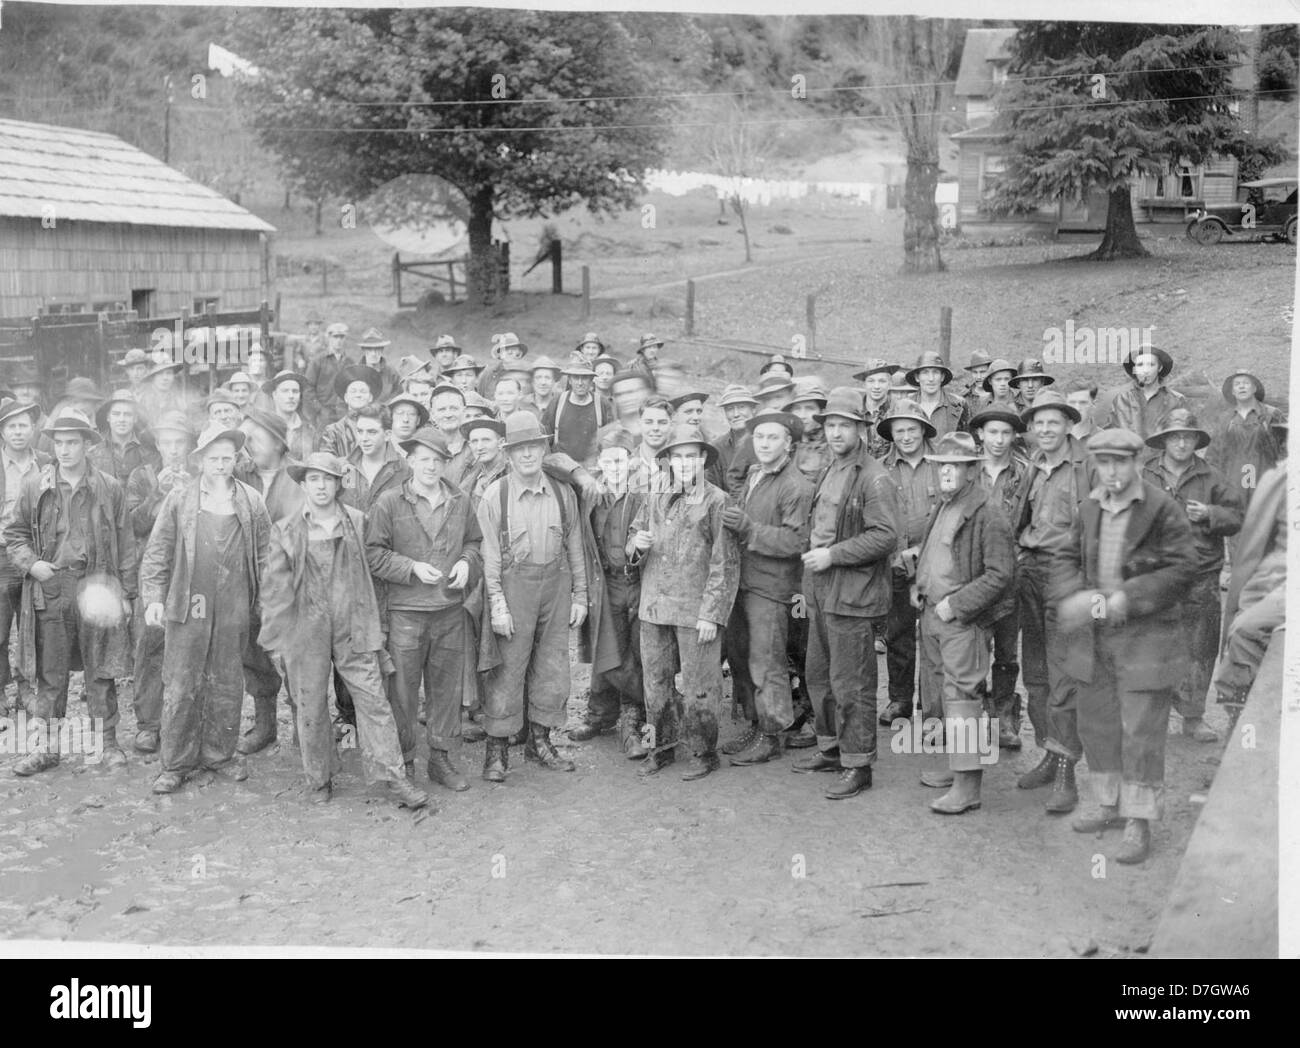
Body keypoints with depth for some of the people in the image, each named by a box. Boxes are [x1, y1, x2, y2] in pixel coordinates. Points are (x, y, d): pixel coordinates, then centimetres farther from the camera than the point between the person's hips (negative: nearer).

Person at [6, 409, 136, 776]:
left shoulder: (109, 489, 3)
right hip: (49, 590, 1)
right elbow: (14, 533, 13)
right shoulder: (35, 485, 5)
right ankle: (46, 746, 16)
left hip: (96, 590, -1)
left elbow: (125, 543, 5)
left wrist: (126, 592, 2)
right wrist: (30, 563, -6)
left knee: (101, 672, 5)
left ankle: (108, 743, 15)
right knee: (49, 674, 7)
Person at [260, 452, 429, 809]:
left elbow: (370, 572, 10)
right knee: (311, 706, 7)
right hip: (305, 629, 0)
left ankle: (392, 777, 3)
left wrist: (374, 625, 7)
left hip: (353, 626, 1)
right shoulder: (285, 531, 2)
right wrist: (275, 635, -1)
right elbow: (275, 585, 3)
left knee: (373, 699, -2)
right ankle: (318, 779, 22)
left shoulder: (357, 522, 6)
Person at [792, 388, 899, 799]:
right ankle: (831, 749, 30)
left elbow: (885, 537, -20)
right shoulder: (828, 473, 15)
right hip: (821, 591, 9)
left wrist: (832, 555, -19)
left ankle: (858, 765, 5)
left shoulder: (874, 479, -13)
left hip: (854, 594, -9)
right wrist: (807, 585, 20)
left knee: (851, 684, -4)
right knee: (818, 675, 17)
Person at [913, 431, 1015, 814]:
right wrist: (920, 587, 12)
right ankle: (956, 765, 28)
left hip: (964, 621, -9)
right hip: (932, 613, 9)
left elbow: (1000, 575, -18)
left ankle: (967, 786, -8)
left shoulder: (987, 513, -14)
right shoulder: (942, 505, 13)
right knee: (940, 694, 15)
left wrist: (955, 604, -17)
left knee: (961, 698, -10)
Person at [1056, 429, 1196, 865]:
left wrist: (1127, 599, -19)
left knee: (1141, 730, -2)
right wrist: (1073, 596, -7)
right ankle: (1110, 804, 32)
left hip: (1145, 635, -6)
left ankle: (1139, 822, 8)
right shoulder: (1088, 509, 8)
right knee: (1096, 723, 15)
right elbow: (1070, 559, 13)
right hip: (1094, 633, 6)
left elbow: (1181, 570, -12)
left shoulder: (1162, 509, -10)